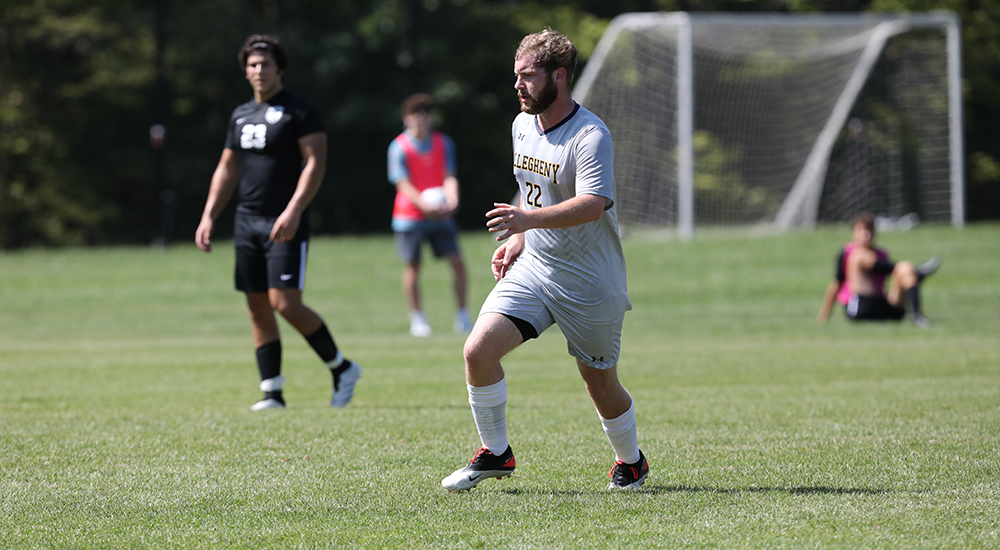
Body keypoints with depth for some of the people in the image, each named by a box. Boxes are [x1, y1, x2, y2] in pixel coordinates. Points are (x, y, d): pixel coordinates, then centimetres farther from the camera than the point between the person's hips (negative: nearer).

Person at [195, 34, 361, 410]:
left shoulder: (299, 112, -5)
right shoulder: (240, 116, 16)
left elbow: (315, 164, -13)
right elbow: (227, 170, 21)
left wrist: (293, 211, -24)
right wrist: (208, 217, 11)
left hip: (285, 223, -7)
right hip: (247, 221, 7)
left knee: (286, 304, -14)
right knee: (258, 308, 3)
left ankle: (342, 368, 4)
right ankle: (272, 392, 7)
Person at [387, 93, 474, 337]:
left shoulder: (443, 142, 5)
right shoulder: (399, 147, -6)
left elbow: (449, 176, 1)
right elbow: (403, 183, -12)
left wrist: (452, 199, -20)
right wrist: (424, 204, -27)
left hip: (440, 214, 3)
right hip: (410, 215, -3)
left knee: (457, 262, -5)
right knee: (412, 266, 0)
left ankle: (462, 316, 6)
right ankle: (417, 319, 12)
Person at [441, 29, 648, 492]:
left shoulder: (590, 136, -20)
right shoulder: (523, 124, 5)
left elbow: (592, 205, -34)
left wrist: (528, 219, -45)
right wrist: (517, 241, 11)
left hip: (590, 285, -6)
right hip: (533, 268, 6)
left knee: (600, 383, 6)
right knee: (479, 350, -12)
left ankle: (630, 462, 34)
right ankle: (495, 453, 6)